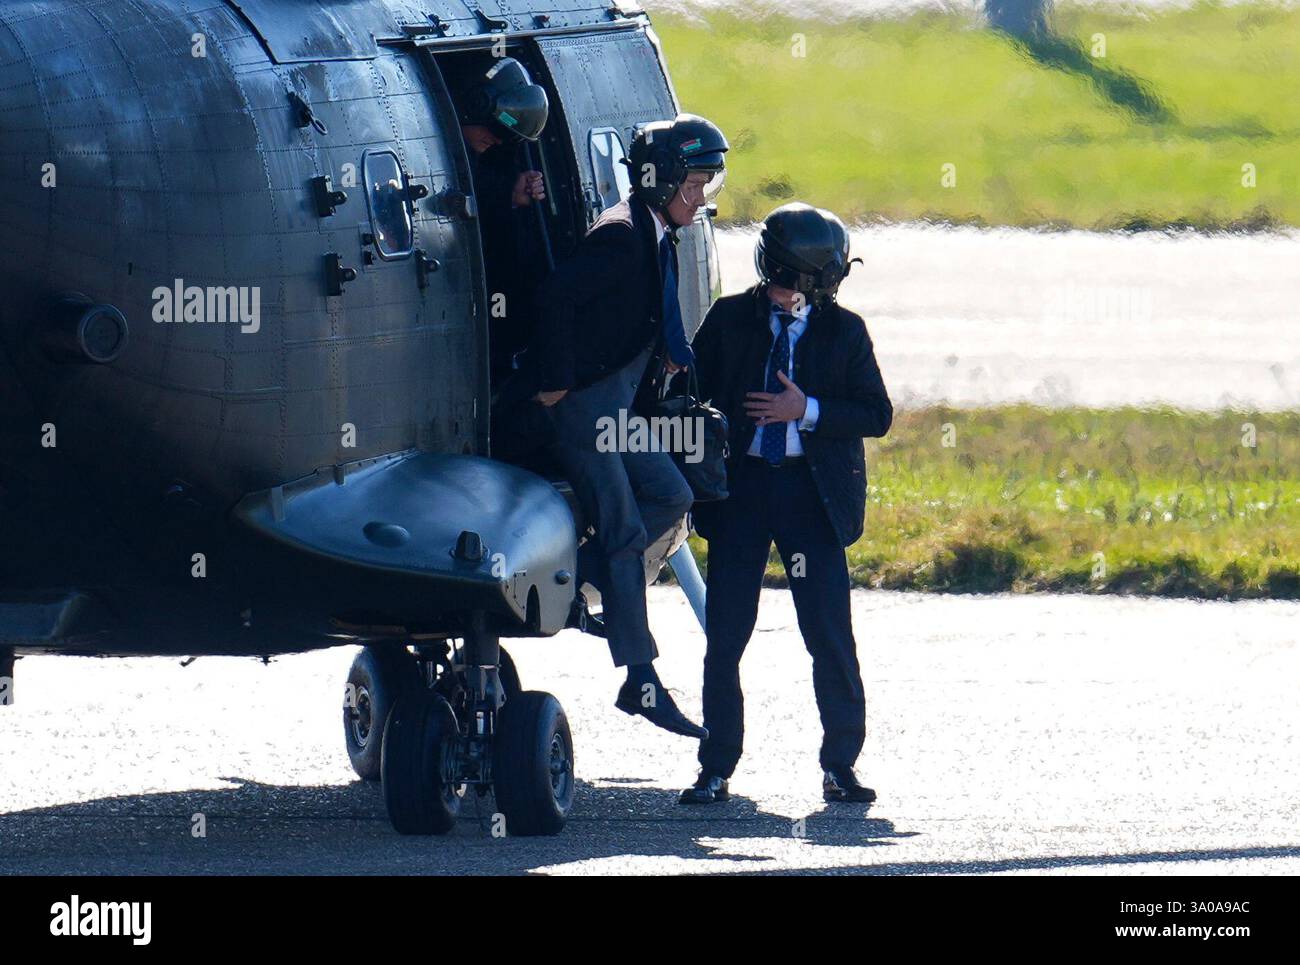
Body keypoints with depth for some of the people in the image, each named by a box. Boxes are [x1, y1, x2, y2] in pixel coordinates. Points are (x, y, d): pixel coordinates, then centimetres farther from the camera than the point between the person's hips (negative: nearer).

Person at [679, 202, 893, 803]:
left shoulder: (843, 331, 5)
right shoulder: (728, 320, 6)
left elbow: (877, 414, 0)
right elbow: (692, 395, 5)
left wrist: (807, 411, -13)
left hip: (813, 490, -1)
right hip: (741, 487, 1)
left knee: (830, 631, -4)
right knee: (725, 634, 2)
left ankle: (840, 764, 5)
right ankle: (716, 767, 8)